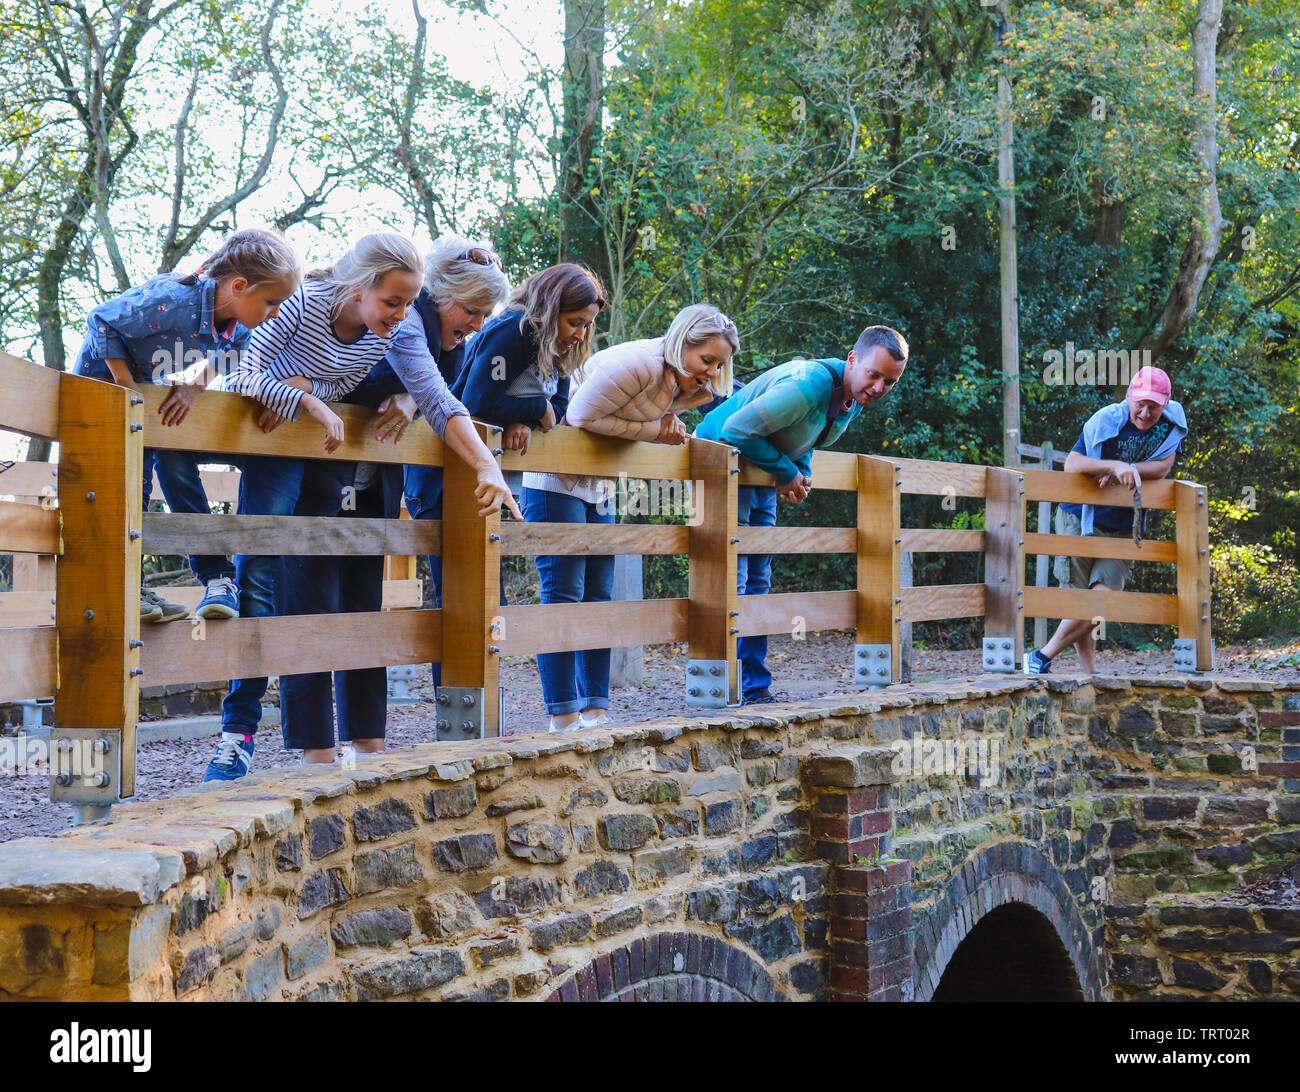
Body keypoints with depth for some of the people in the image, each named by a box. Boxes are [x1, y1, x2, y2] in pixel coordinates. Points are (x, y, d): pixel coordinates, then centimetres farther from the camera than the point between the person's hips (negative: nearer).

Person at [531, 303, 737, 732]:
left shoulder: (682, 383, 3)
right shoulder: (636, 364, -24)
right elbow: (582, 416, -23)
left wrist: (669, 418, -6)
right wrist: (654, 430, -18)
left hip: (598, 486, 9)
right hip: (555, 480, -9)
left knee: (598, 596, 6)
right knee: (563, 594, -10)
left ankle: (594, 712, 9)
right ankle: (564, 717, -9)